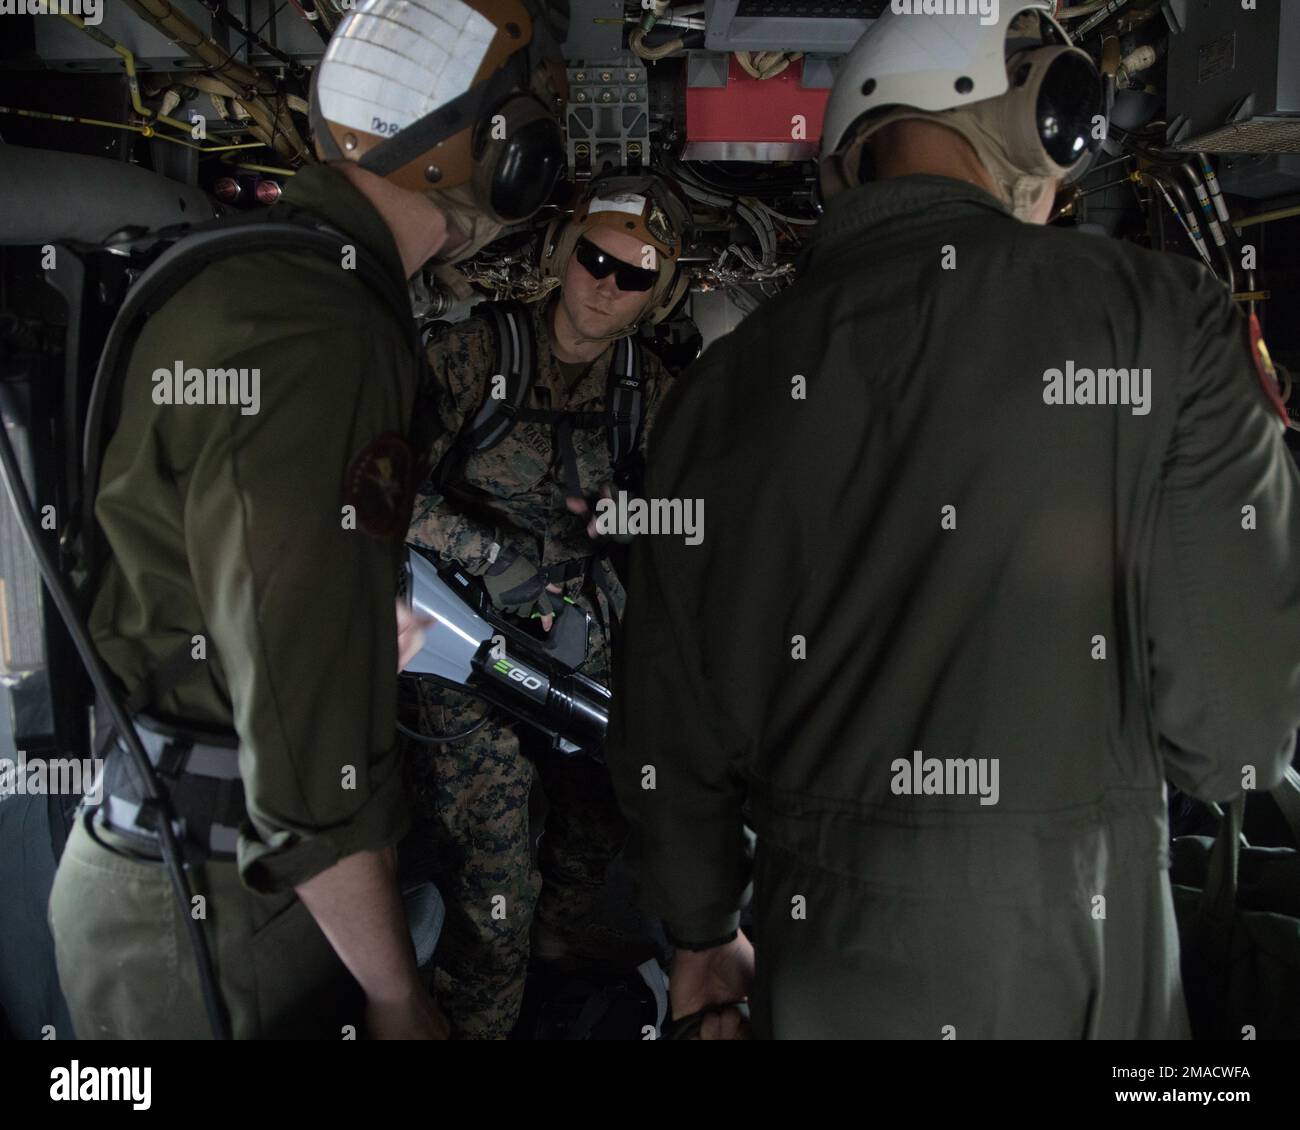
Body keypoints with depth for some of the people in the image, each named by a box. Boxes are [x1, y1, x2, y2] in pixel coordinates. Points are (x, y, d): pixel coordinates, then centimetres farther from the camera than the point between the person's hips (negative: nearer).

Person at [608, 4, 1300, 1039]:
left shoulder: (728, 379, -4)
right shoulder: (1160, 318, -12)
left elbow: (669, 724, 1)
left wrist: (705, 934, 18)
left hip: (824, 961, 3)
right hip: (1074, 963, -1)